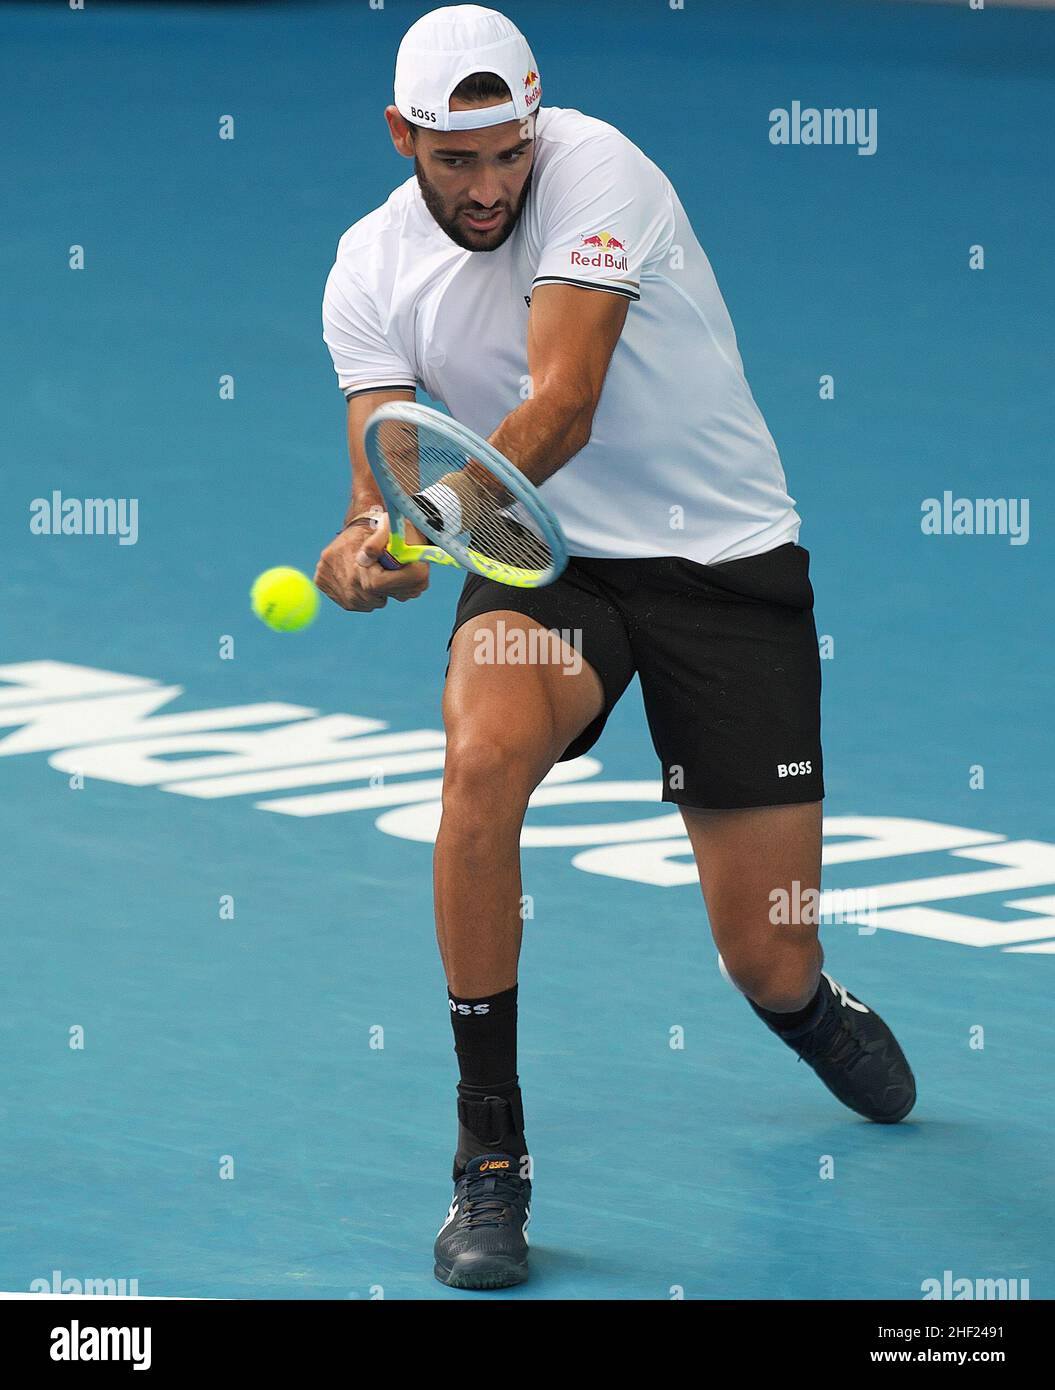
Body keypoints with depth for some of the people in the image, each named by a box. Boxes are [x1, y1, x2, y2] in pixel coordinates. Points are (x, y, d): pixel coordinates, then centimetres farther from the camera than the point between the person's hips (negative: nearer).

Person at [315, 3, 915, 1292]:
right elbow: (389, 479, -7)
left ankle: (811, 1004, 41)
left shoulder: (595, 170, -18)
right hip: (546, 562, 3)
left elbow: (562, 412, -27)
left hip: (727, 557, -2)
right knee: (483, 754, -33)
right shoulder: (370, 270, -2)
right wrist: (365, 544, -31)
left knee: (770, 968, -4)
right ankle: (491, 1162, -21)